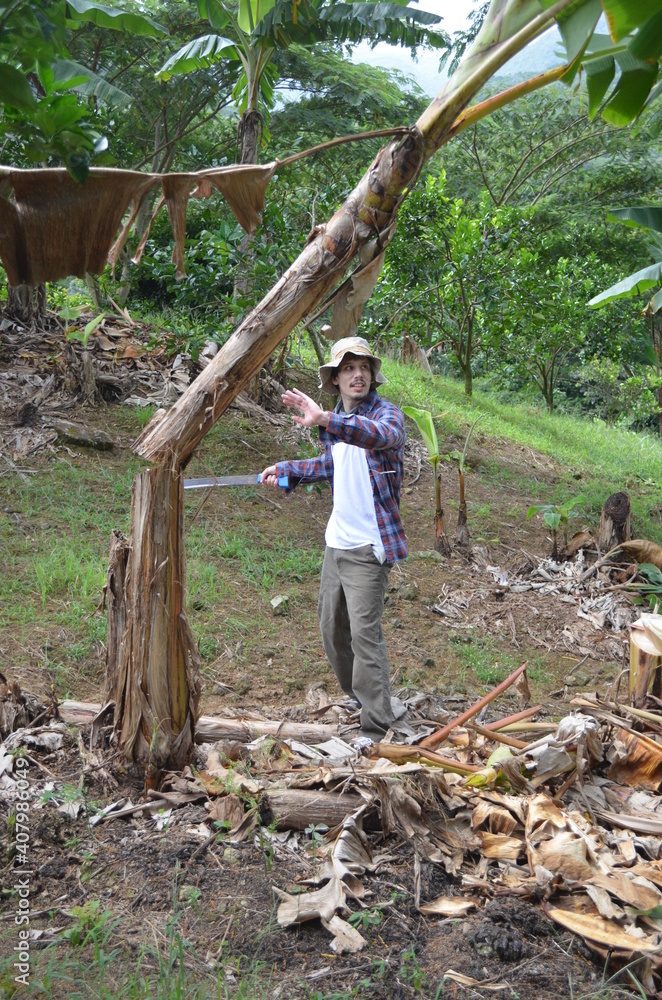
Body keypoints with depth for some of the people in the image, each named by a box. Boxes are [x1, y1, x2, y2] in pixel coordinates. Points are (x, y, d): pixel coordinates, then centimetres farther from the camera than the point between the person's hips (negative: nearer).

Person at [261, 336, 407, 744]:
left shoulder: (386, 412, -13)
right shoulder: (337, 421, 11)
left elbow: (384, 435, -40)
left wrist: (324, 420, -51)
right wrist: (285, 469, 26)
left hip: (368, 546, -8)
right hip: (337, 541, 8)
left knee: (364, 630, -13)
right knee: (332, 625, 17)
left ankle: (376, 726, -6)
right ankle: (355, 696, 37)